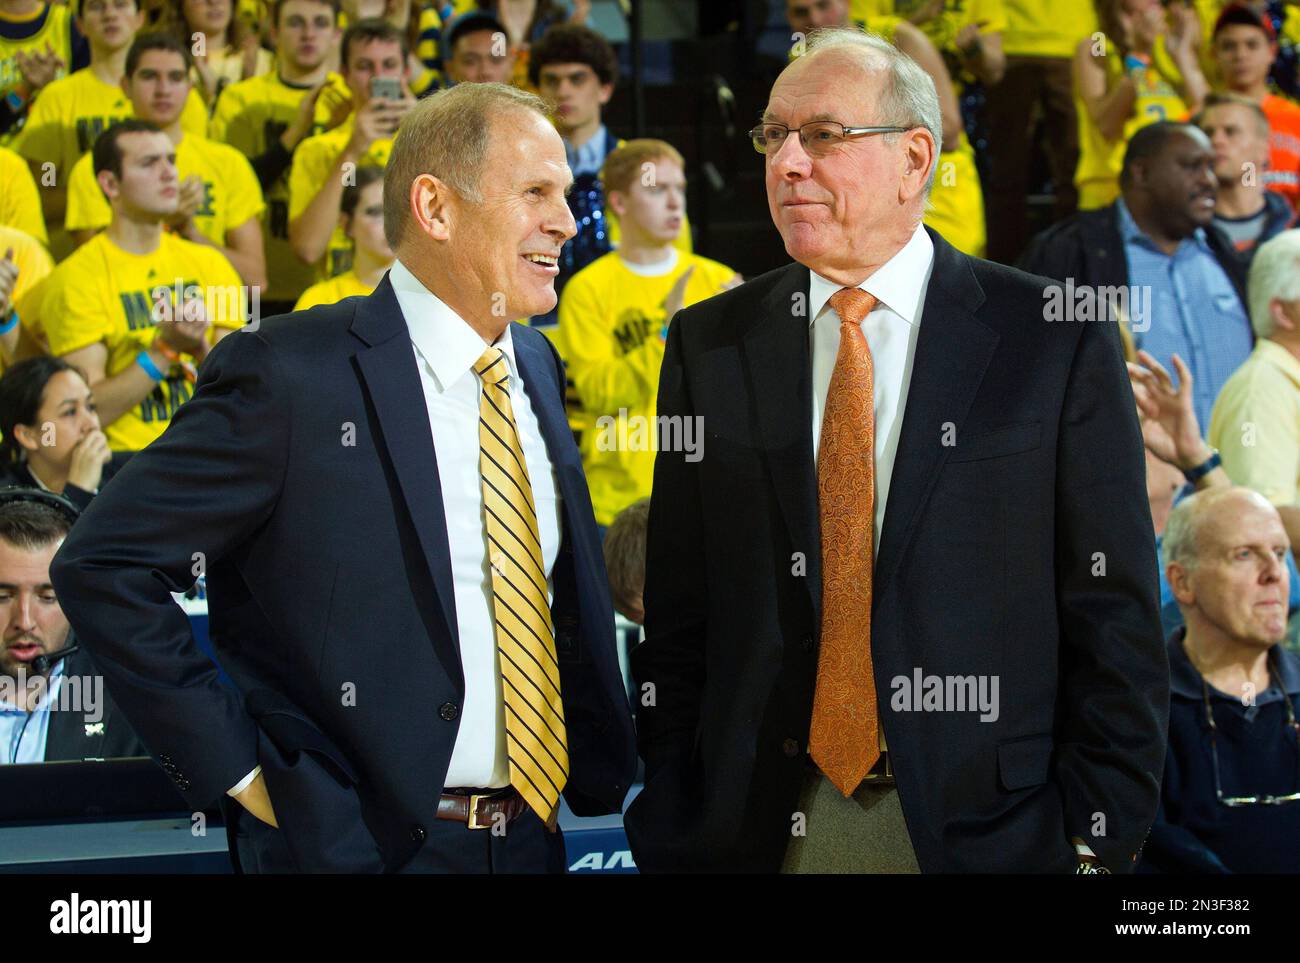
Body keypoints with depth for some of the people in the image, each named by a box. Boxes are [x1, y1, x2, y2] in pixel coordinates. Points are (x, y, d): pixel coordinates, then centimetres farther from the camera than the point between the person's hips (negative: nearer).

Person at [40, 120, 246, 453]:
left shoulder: (208, 263, 13)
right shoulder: (76, 279, -1)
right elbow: (89, 411, -8)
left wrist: (201, 350, -10)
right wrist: (166, 349, -14)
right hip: (126, 458, -4)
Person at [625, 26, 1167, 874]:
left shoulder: (1058, 343, -3)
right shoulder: (710, 344, 6)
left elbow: (1115, 620, -3)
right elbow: (677, 619, 6)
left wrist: (1101, 841, -7)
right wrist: (665, 833, 1)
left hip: (987, 827, -2)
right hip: (758, 826, 2)